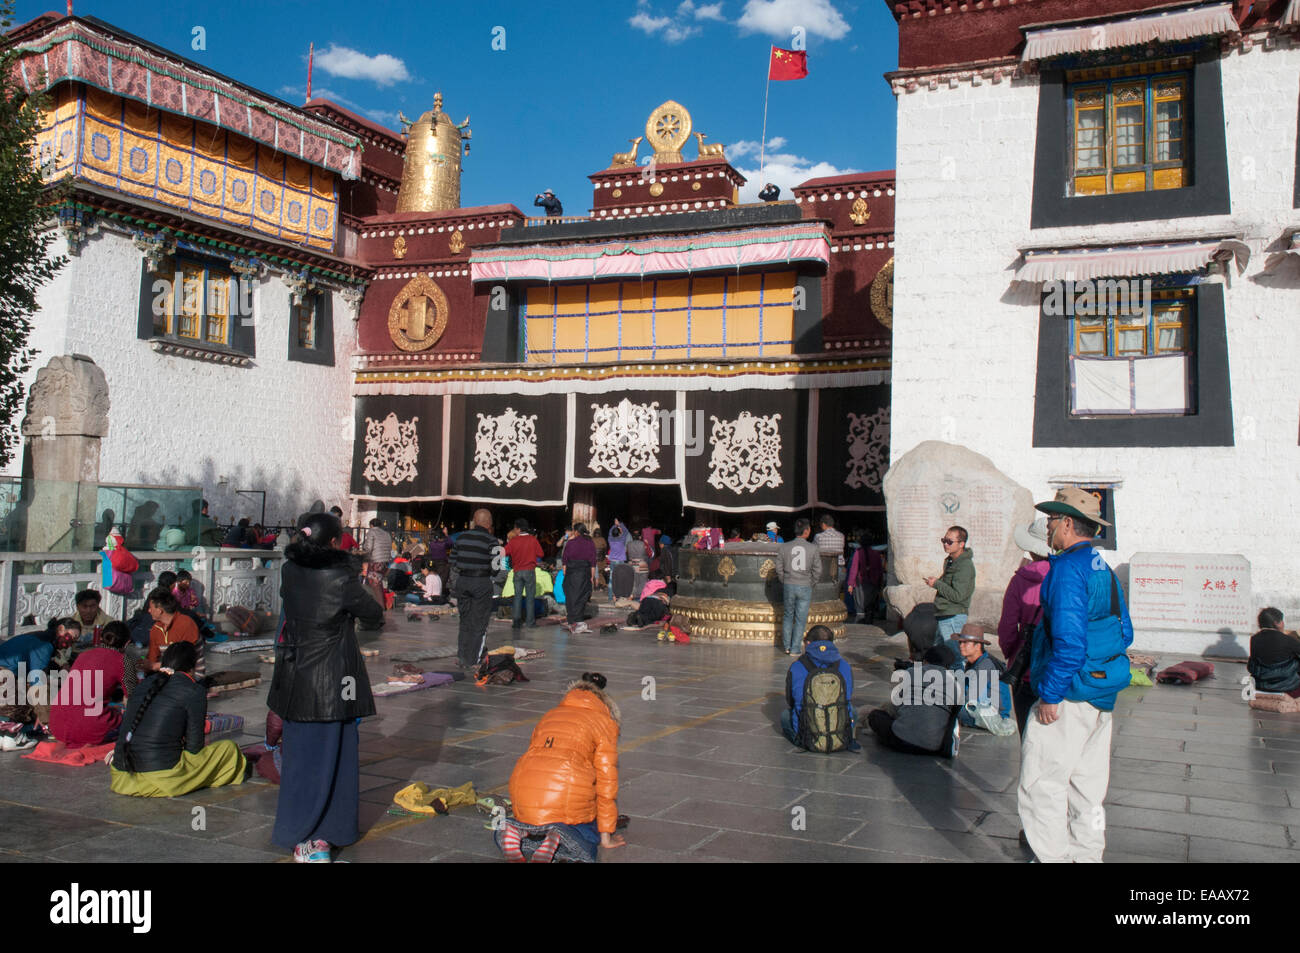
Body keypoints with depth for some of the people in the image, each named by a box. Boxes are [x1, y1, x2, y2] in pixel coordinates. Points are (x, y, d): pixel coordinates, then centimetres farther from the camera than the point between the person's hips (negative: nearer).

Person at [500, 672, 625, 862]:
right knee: (588, 839, 18)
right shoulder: (605, 723, 14)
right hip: (568, 794, -5)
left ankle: (518, 832, -5)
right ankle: (558, 838, -16)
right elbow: (606, 780, 11)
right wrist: (606, 836, 17)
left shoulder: (549, 715, 29)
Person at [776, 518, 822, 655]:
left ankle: (787, 646, 17)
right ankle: (795, 649, 8)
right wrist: (810, 584, 11)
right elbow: (817, 571, -3)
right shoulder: (813, 549, -6)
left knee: (788, 616, 18)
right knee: (800, 619, 7)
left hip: (788, 586, 2)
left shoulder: (784, 547, -2)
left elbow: (779, 569, 1)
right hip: (805, 587, -2)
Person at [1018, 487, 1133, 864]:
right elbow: (1124, 634, 19)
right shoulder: (1102, 568, 12)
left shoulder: (1068, 567, -17)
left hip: (1069, 695, -10)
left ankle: (1053, 856, 1)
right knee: (1087, 786, 17)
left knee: (1040, 786, -3)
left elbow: (1069, 640, -25)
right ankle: (1086, 854, 26)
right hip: (1101, 694, 10)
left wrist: (1050, 695, -20)